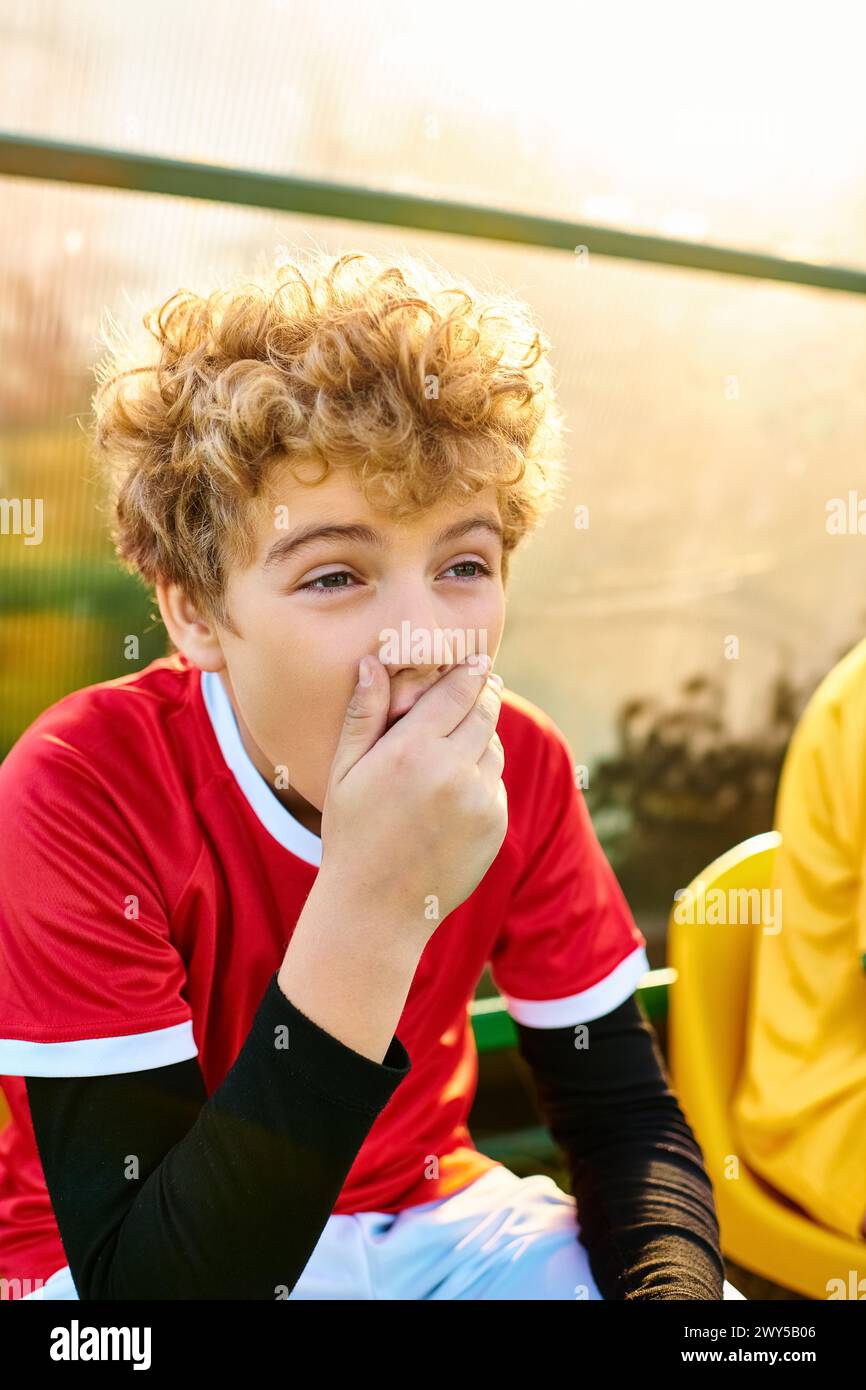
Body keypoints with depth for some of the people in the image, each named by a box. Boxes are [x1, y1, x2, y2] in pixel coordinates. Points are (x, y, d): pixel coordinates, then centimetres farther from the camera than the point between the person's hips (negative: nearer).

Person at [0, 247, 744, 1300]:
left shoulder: (520, 770, -13)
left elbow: (628, 1116, -7)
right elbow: (143, 1279, -29)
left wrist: (672, 1284, -28)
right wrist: (373, 914, -39)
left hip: (425, 1212, 5)